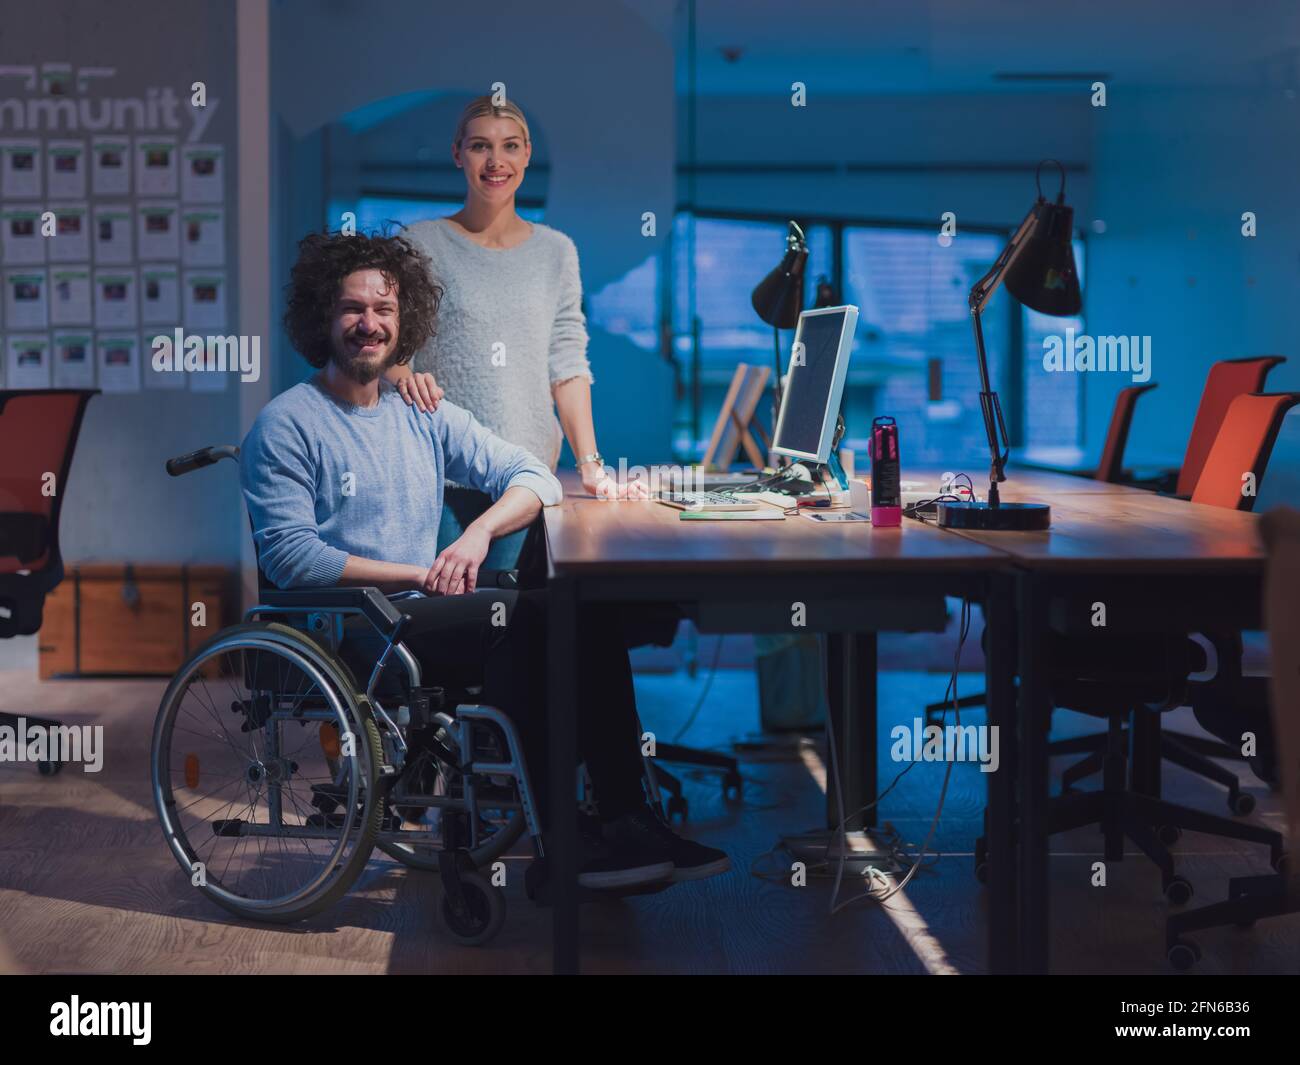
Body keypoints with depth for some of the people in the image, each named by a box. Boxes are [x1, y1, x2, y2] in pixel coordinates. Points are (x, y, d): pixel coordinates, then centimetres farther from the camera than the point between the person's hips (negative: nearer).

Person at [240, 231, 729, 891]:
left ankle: (625, 816, -18)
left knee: (591, 612, -17)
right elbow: (290, 556, -12)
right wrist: (419, 576, -16)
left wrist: (479, 532, -10)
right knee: (522, 617, -28)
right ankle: (558, 838, -25)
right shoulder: (288, 424, -1)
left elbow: (532, 477, 12)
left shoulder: (424, 416, 17)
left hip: (423, 615, 6)